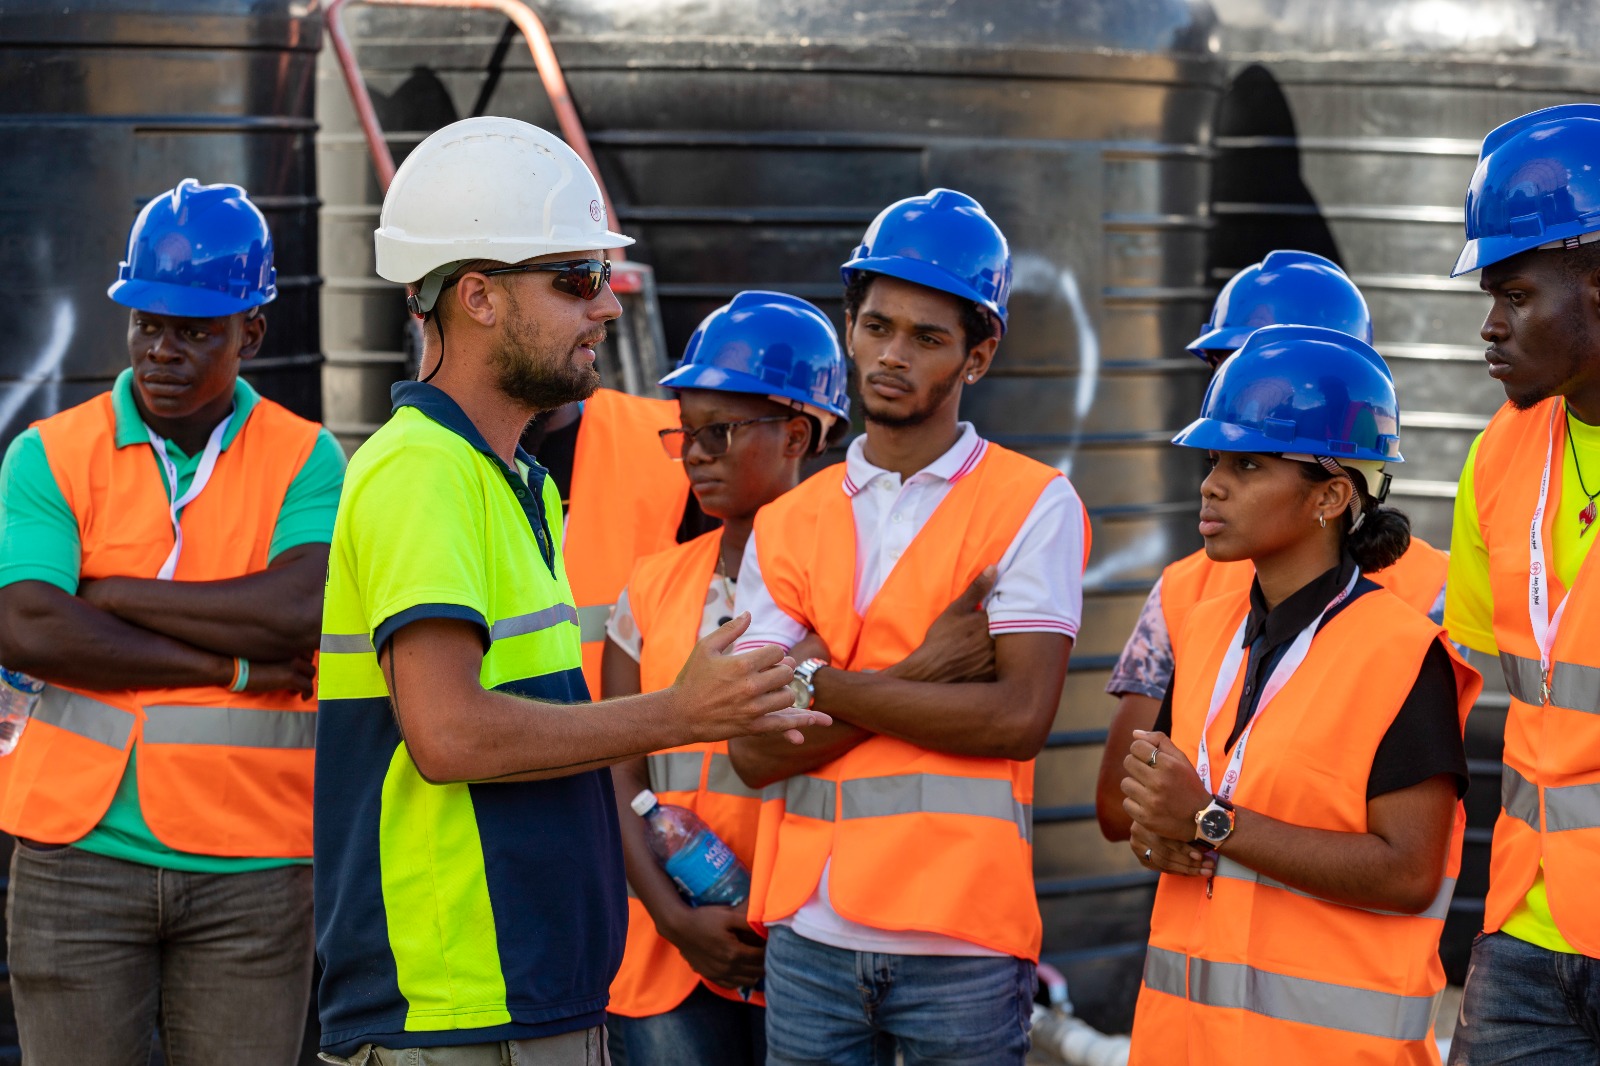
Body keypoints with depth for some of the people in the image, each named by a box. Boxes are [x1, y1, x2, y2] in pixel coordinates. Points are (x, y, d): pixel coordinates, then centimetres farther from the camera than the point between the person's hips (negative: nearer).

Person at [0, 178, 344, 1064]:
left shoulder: (307, 461, 4)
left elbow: (302, 614, -15)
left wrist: (107, 595, -9)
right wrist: (232, 666, -11)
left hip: (250, 867, 0)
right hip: (82, 854, 0)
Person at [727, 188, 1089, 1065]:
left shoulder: (1033, 507, 0)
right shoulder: (785, 527, 10)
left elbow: (1018, 718, -11)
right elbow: (756, 750, 1)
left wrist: (822, 686, -8)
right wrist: (919, 676, -10)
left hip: (961, 936, -3)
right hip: (808, 937, 3)